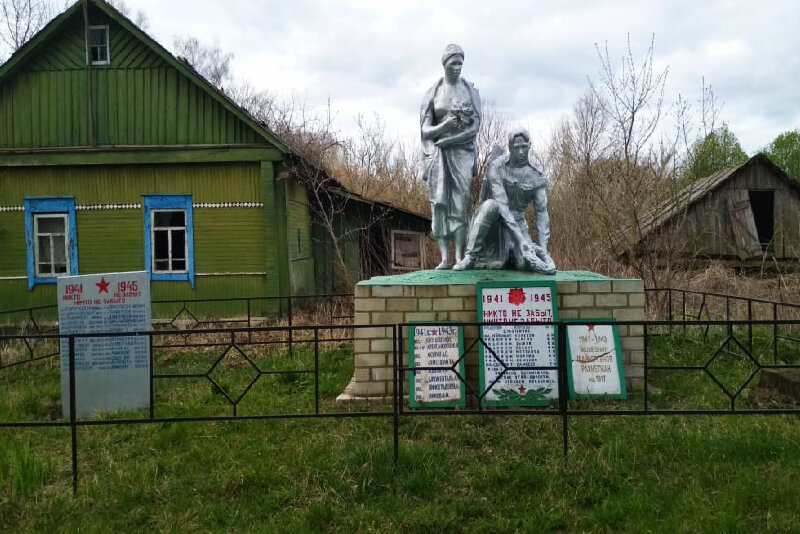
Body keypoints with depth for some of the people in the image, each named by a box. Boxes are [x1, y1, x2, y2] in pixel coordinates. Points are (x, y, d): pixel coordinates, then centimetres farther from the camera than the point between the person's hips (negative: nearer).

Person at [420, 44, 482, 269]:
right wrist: (444, 126, -18)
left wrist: (447, 140, -11)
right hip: (437, 155, 1)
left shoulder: (470, 90, 7)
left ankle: (459, 257, -10)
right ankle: (444, 257, -5)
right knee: (439, 203, -5)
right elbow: (425, 130, 3)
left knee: (460, 203, -9)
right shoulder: (432, 92, 8)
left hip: (462, 152, -1)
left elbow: (475, 126, -1)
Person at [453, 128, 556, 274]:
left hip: (516, 221, 2)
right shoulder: (496, 167, -15)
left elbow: (541, 213, -6)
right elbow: (501, 205, -25)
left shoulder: (537, 177, -4)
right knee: (490, 205, -40)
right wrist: (523, 241, -33)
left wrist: (543, 249, -18)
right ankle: (470, 257, -30)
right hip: (490, 219, -2)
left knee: (526, 264, -27)